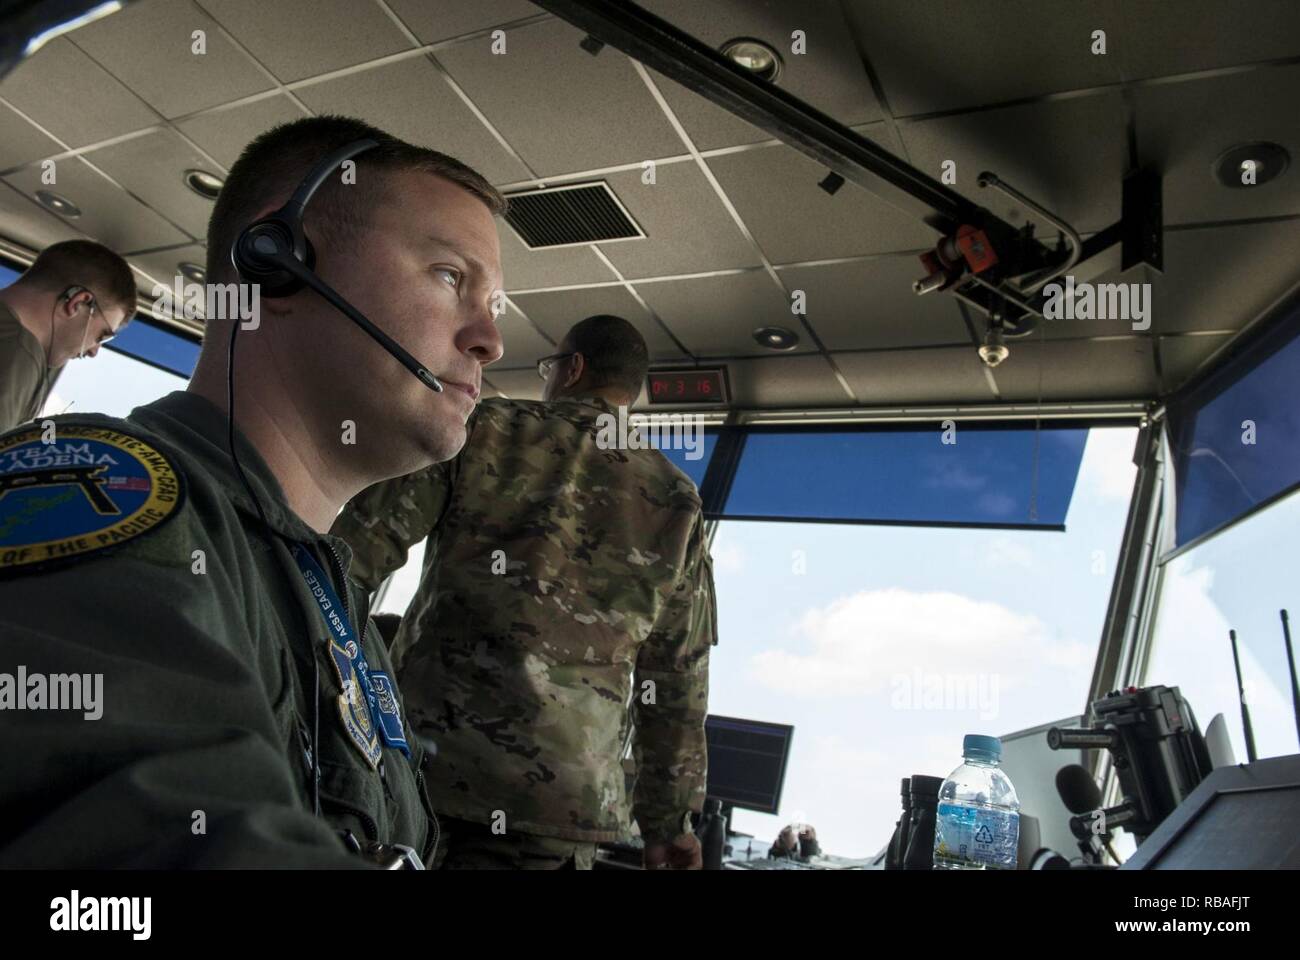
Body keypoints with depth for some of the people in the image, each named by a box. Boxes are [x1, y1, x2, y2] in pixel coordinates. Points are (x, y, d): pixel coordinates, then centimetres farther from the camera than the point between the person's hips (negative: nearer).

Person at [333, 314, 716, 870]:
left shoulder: (484, 431, 3)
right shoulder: (677, 506, 10)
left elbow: (354, 550, -3)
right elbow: (680, 683, 10)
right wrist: (670, 822, 16)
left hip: (419, 772, -2)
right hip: (568, 799, 2)